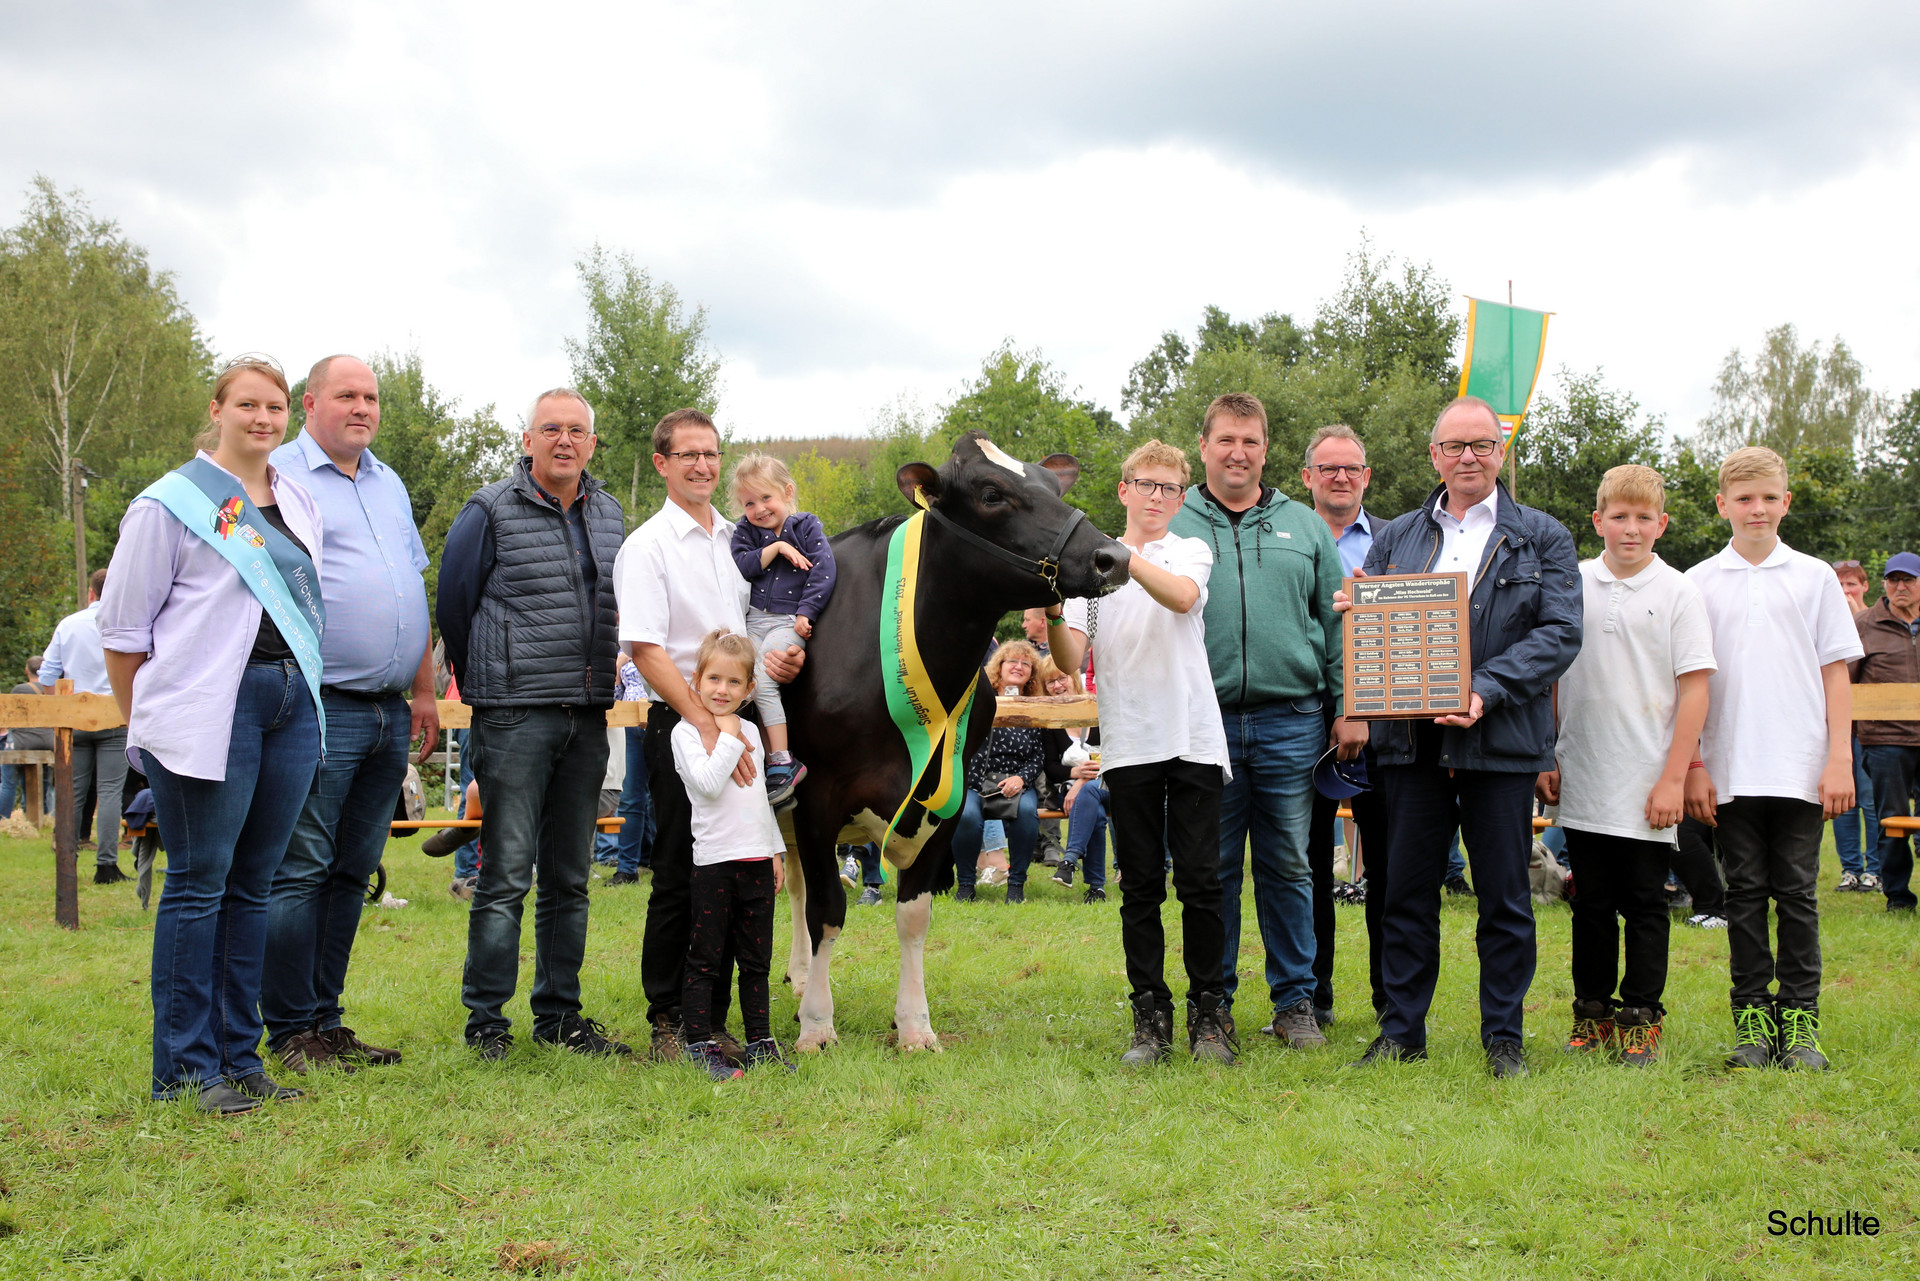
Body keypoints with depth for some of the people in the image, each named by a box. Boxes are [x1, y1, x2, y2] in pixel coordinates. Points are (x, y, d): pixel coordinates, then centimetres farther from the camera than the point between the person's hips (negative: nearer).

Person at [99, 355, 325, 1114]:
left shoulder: (301, 504, 16)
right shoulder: (173, 502, -2)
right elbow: (121, 626, -1)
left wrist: (302, 689, 16)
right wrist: (145, 727, 2)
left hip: (291, 703, 6)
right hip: (209, 710, -6)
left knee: (253, 884, 9)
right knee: (199, 881, -4)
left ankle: (238, 1058, 15)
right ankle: (185, 1068, 2)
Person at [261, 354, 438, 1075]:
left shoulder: (390, 486, 19)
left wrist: (425, 691, 18)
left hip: (390, 712, 7)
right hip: (321, 709, -7)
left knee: (353, 871, 9)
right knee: (301, 871, -5)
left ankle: (325, 1018, 16)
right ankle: (292, 1031, 1)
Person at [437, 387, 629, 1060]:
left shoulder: (608, 515, 14)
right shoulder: (490, 512, -4)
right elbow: (454, 604, 1)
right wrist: (487, 684, 7)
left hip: (587, 719, 6)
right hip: (515, 718, -6)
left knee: (569, 877, 10)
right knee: (505, 874, -6)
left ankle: (559, 1013, 18)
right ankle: (486, 1019, 2)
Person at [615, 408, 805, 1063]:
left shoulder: (738, 538, 14)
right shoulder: (647, 546, -6)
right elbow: (647, 650, -14)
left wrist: (783, 656, 0)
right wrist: (708, 726, -22)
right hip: (682, 722, -6)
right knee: (679, 879, -2)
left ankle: (713, 1020, 16)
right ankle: (666, 1022, 9)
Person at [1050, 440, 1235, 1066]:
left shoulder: (1192, 551, 9)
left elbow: (1181, 595, -15)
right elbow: (1070, 663, 2)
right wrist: (1053, 617, -18)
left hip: (1194, 740, -1)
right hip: (1129, 745, 1)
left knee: (1200, 882, -1)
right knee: (1141, 887, 3)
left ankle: (1209, 1014, 8)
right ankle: (1151, 1018, 9)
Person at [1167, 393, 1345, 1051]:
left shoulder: (1304, 527, 11)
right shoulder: (1173, 527, 7)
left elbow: (1337, 621, 11)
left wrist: (1347, 707, 3)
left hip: (1290, 722, 1)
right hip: (1204, 720, -1)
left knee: (1287, 866, 6)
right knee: (1213, 867, 5)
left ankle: (1295, 1000, 15)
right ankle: (1214, 1002, 14)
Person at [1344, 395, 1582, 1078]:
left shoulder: (1543, 539, 7)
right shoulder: (1395, 537, 16)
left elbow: (1560, 633, -4)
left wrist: (1487, 690, -17)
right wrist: (1355, 611, -8)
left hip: (1502, 739, -2)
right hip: (1411, 739, 2)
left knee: (1504, 896, 3)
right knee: (1408, 891, 6)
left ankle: (1504, 1035, 13)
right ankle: (1401, 1030, 15)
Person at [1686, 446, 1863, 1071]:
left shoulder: (1814, 577, 6)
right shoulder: (1699, 584, 6)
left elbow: (1835, 670, 6)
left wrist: (1840, 759, -2)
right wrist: (1691, 766, -1)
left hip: (1801, 768, 0)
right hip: (1730, 769, 0)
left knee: (1797, 893, 2)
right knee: (1745, 893, 4)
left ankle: (1800, 1017, 8)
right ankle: (1752, 1015, 10)